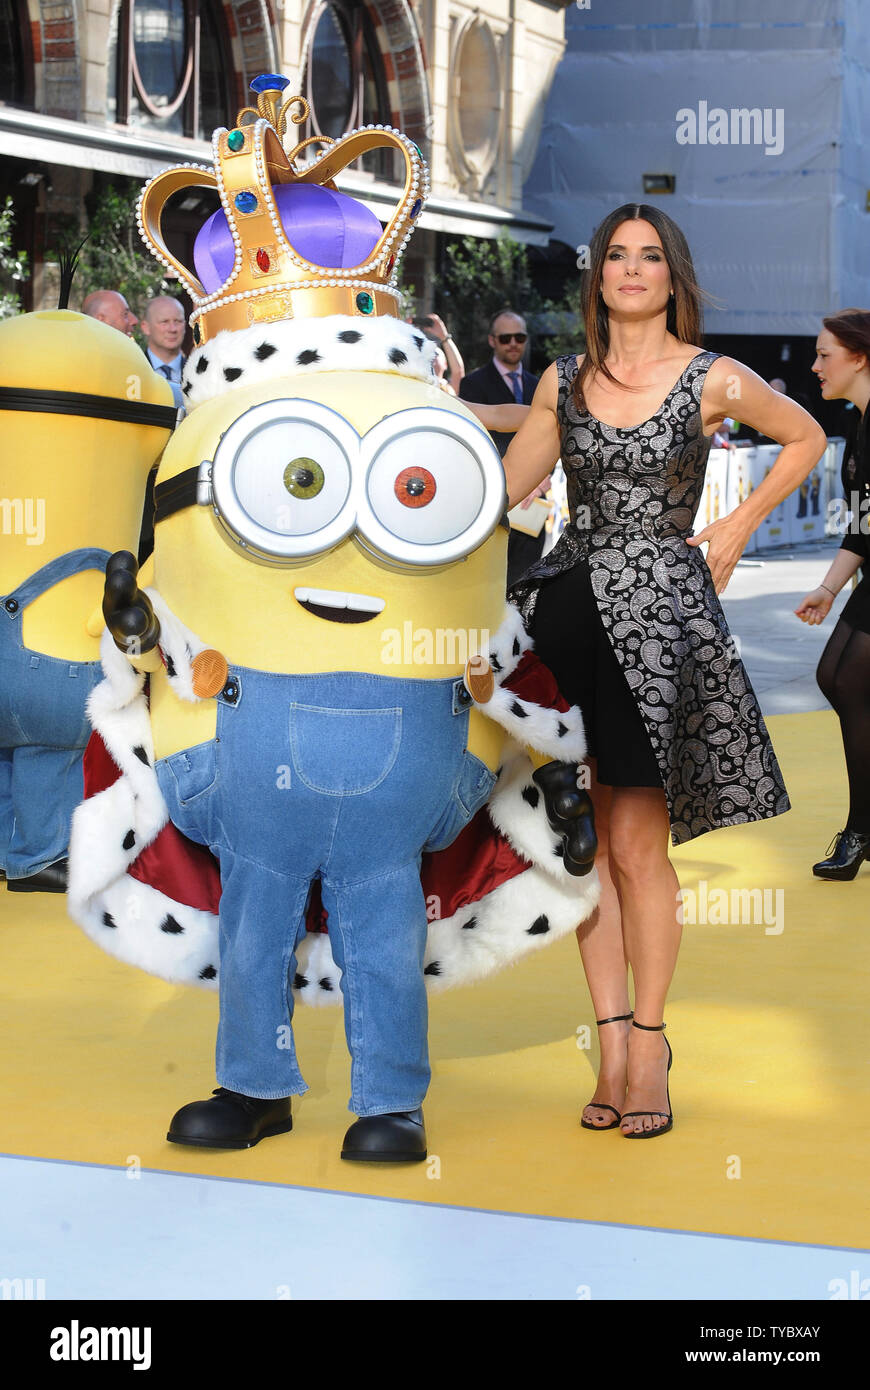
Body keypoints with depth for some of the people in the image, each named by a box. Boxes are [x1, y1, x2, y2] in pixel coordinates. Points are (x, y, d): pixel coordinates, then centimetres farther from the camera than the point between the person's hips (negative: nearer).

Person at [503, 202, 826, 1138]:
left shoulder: (714, 381, 3)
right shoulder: (563, 382, 12)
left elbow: (806, 438, 17)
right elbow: (502, 487, 15)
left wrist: (739, 526, 10)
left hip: (657, 611, -3)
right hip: (569, 608, 4)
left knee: (636, 842, -7)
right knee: (585, 840, 1)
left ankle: (649, 1041, 4)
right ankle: (613, 1039, 6)